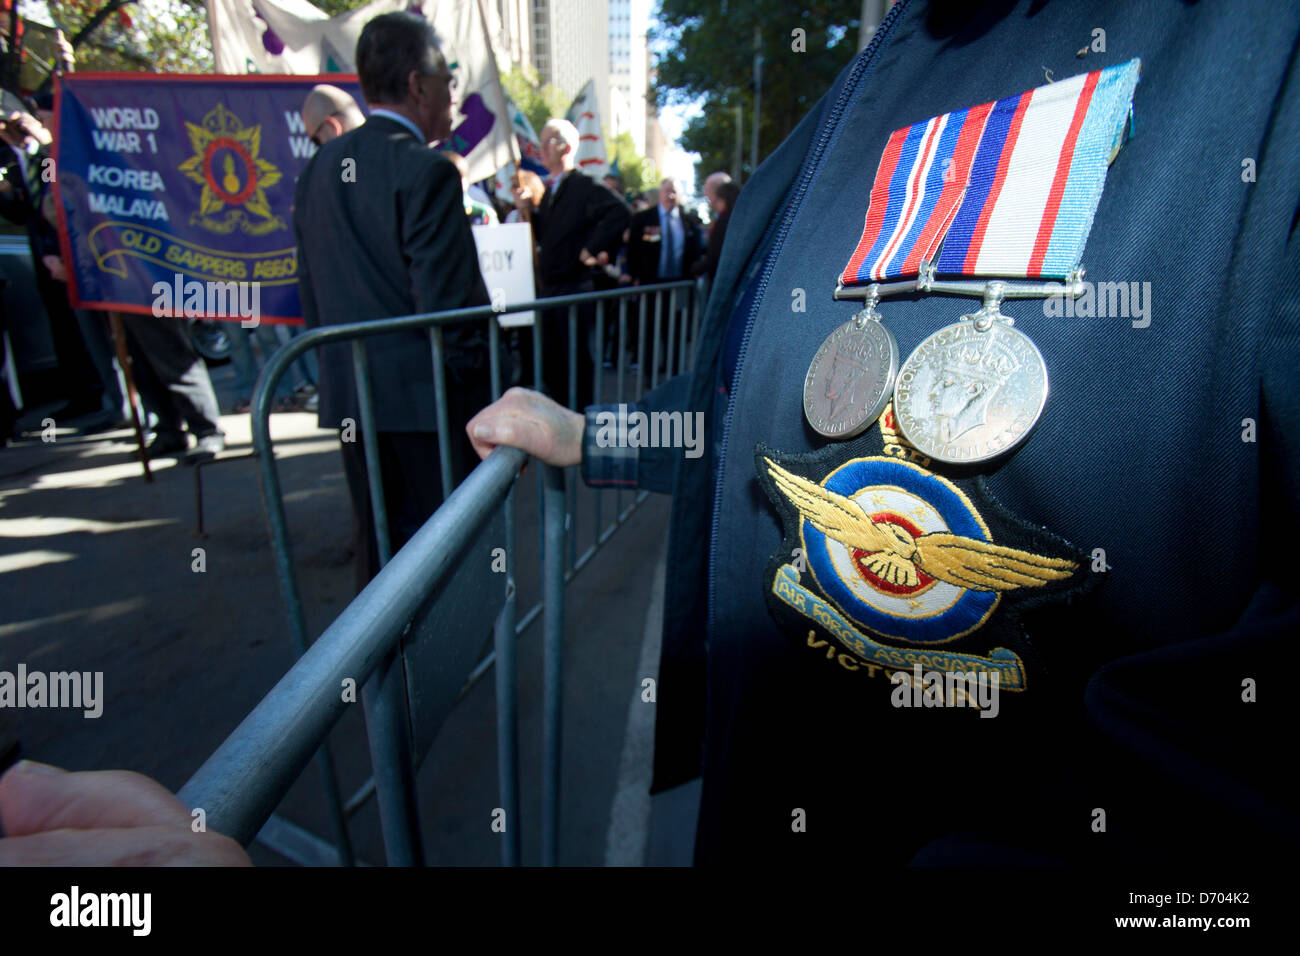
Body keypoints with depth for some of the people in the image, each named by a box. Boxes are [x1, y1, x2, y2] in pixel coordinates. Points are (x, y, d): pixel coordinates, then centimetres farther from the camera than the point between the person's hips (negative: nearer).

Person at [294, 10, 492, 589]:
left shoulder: (319, 168, 11)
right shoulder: (426, 170, -12)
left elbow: (311, 289, 13)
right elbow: (449, 301, -17)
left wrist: (339, 364, 20)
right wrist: (476, 384, -7)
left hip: (348, 392, 7)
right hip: (424, 391, -7)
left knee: (376, 537, 17)